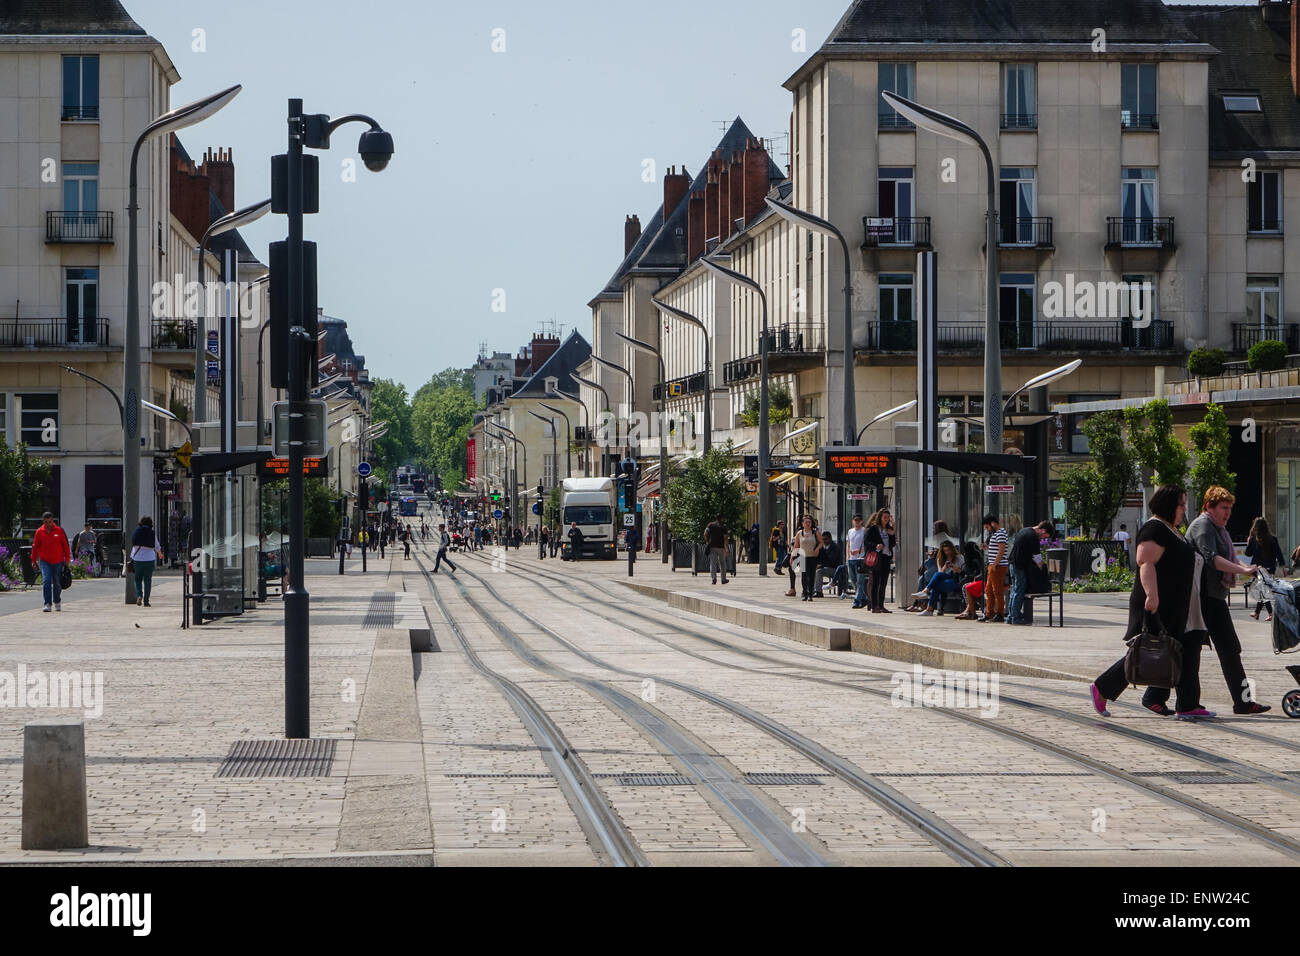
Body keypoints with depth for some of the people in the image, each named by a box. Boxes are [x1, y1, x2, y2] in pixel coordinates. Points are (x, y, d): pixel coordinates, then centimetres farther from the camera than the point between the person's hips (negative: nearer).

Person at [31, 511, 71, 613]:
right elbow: (35, 546, 8)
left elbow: (65, 545, 4)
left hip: (58, 561, 0)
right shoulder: (39, 532, 1)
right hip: (44, 561, 0)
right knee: (46, 581, -14)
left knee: (57, 583, 9)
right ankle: (48, 604, -14)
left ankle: (57, 602, 28)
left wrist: (67, 559, 2)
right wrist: (34, 560, 8)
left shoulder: (59, 531, -1)